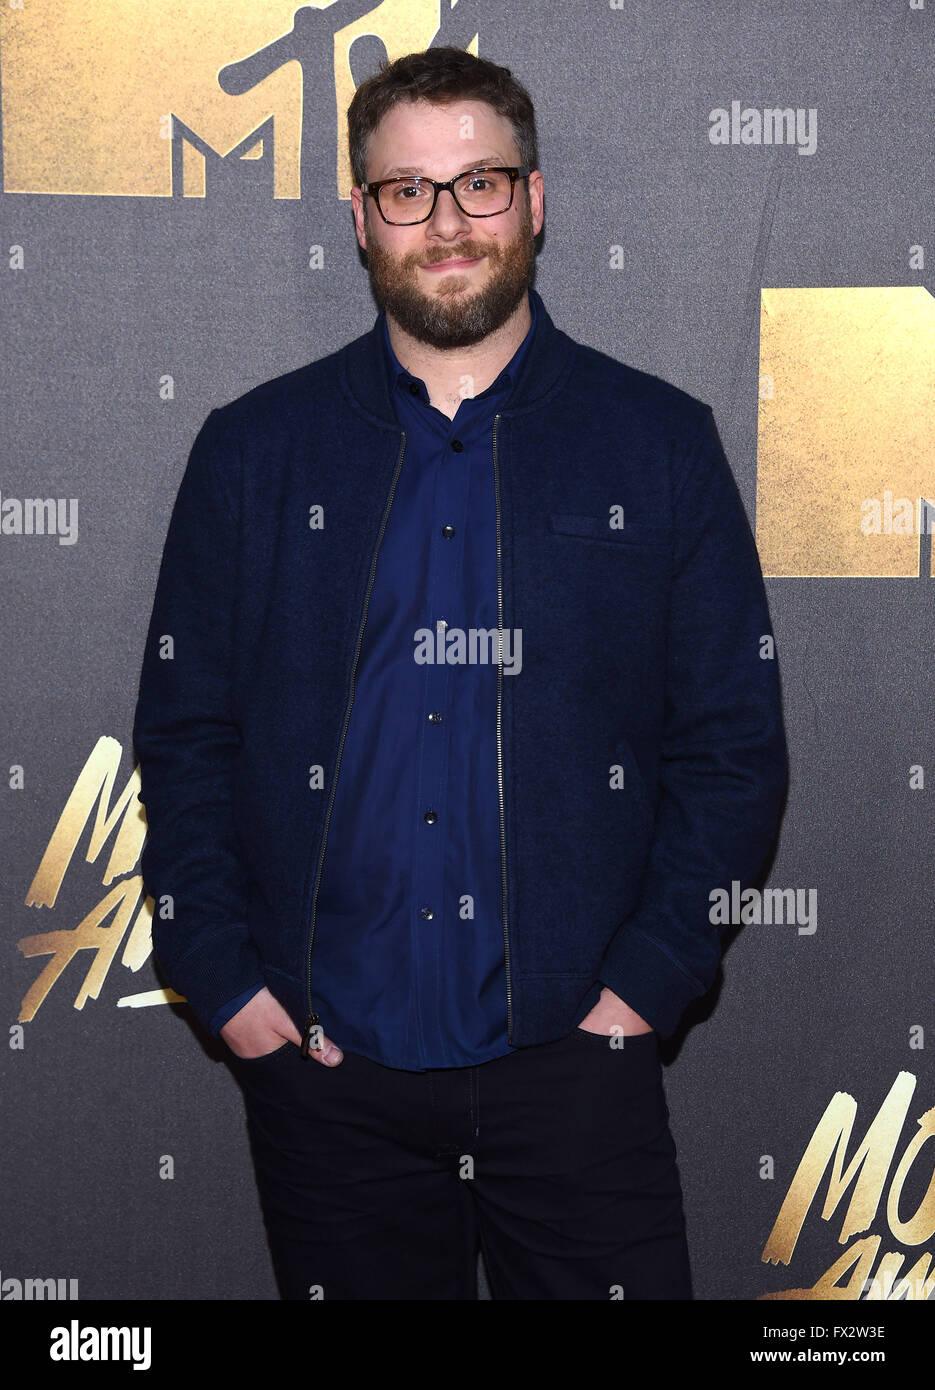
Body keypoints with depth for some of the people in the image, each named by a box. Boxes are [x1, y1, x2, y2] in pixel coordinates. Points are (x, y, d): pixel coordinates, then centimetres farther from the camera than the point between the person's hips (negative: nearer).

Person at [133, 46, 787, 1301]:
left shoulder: (660, 443, 3)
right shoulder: (255, 450, 5)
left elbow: (736, 743, 3)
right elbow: (182, 738, 6)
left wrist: (647, 982, -5)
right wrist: (225, 984, -2)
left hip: (573, 1057, 0)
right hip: (324, 1062, 1)